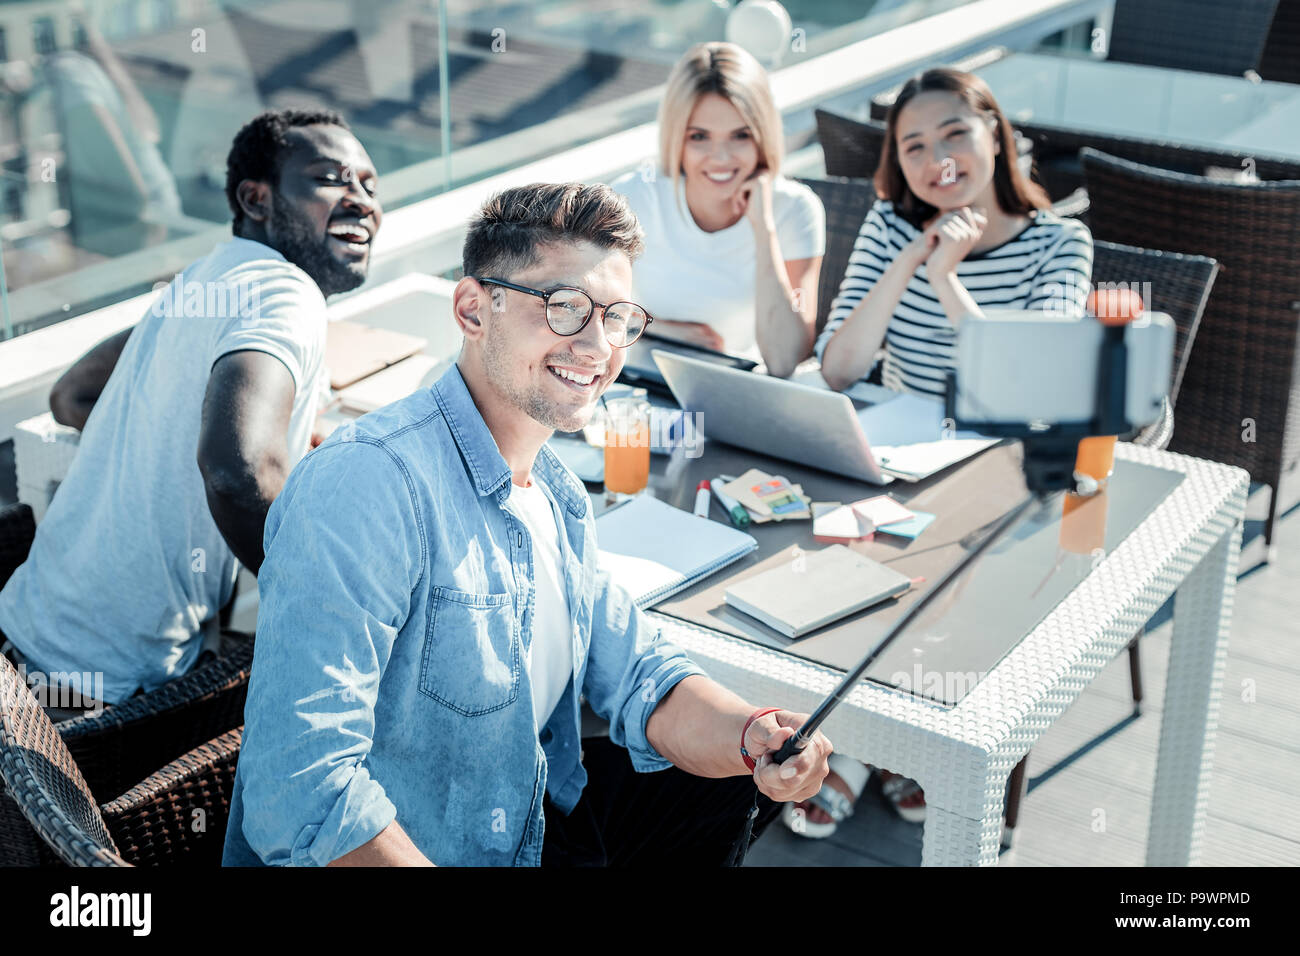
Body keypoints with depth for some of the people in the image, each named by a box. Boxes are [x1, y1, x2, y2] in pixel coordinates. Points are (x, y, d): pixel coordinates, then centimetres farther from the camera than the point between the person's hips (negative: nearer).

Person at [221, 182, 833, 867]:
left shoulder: (556, 494, 6)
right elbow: (300, 796, -32)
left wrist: (754, 735, -14)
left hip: (526, 831, 9)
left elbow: (638, 678, 6)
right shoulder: (366, 485, -27)